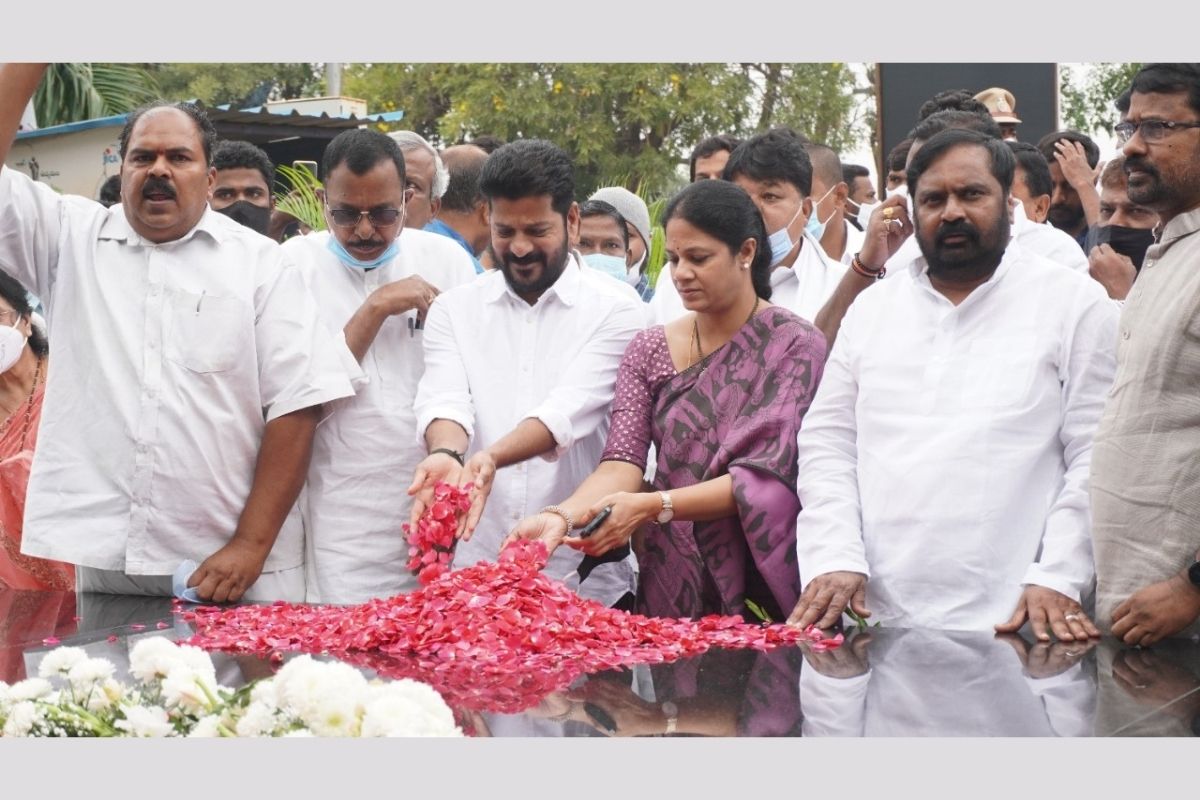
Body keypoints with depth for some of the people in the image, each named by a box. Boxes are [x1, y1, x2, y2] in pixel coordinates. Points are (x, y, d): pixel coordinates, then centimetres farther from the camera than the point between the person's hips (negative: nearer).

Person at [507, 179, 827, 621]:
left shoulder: (794, 344, -7)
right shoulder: (649, 350, 5)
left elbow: (767, 475, -16)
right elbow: (622, 461, -7)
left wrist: (654, 507, -26)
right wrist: (561, 515, -26)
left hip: (765, 592, -3)